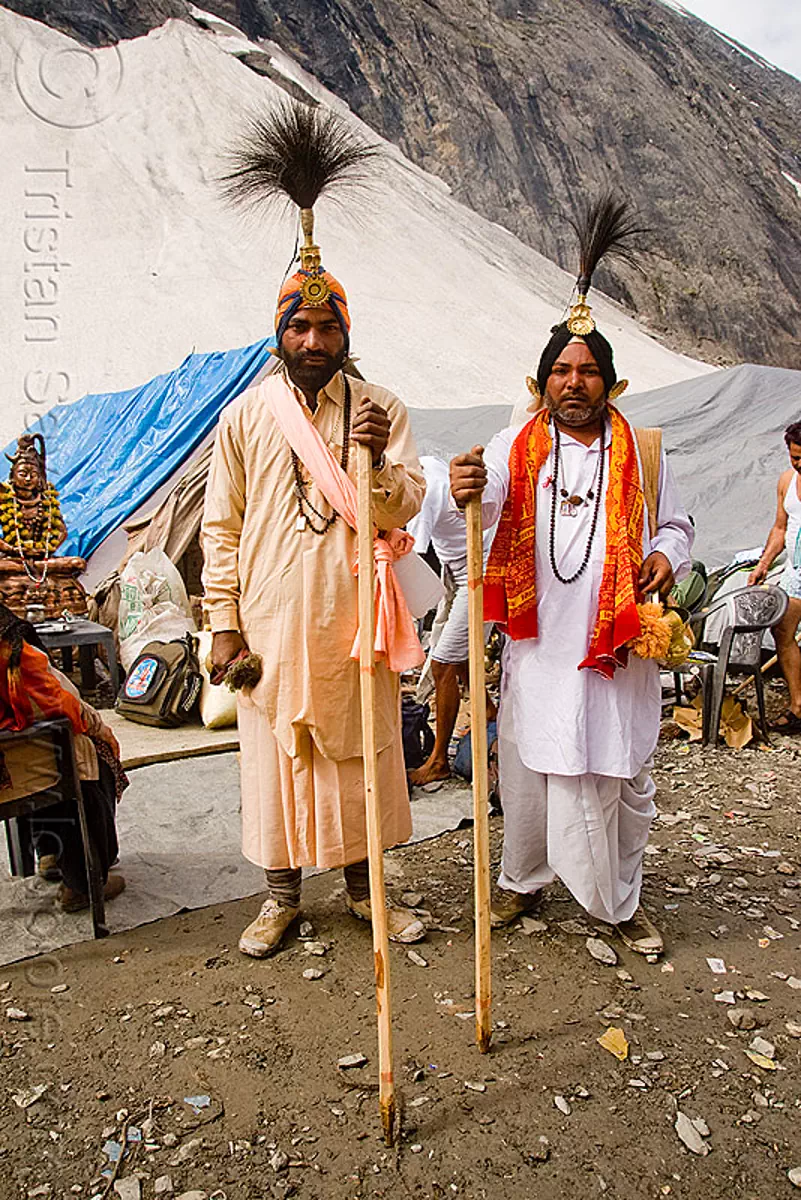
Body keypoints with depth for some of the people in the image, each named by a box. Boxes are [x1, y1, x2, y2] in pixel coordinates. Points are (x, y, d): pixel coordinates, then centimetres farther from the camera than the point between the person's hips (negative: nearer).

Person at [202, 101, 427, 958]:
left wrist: (376, 458, -23)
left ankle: (361, 884, 31)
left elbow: (401, 511, -3)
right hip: (270, 620, 0)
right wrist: (224, 622, -3)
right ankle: (283, 895, 29)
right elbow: (220, 526, 1)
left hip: (351, 616, 1)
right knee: (276, 751, 9)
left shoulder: (379, 409, 2)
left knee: (358, 749, 11)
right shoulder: (245, 416, 1)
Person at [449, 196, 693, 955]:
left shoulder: (641, 451, 7)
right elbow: (478, 510, -16)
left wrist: (667, 557, -7)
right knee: (528, 767, 10)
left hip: (618, 645, 1)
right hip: (538, 643, 0)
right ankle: (523, 879, 34)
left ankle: (622, 901, 30)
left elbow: (674, 524, 15)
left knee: (622, 777, 8)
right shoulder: (513, 448, 2)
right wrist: (463, 496, -39)